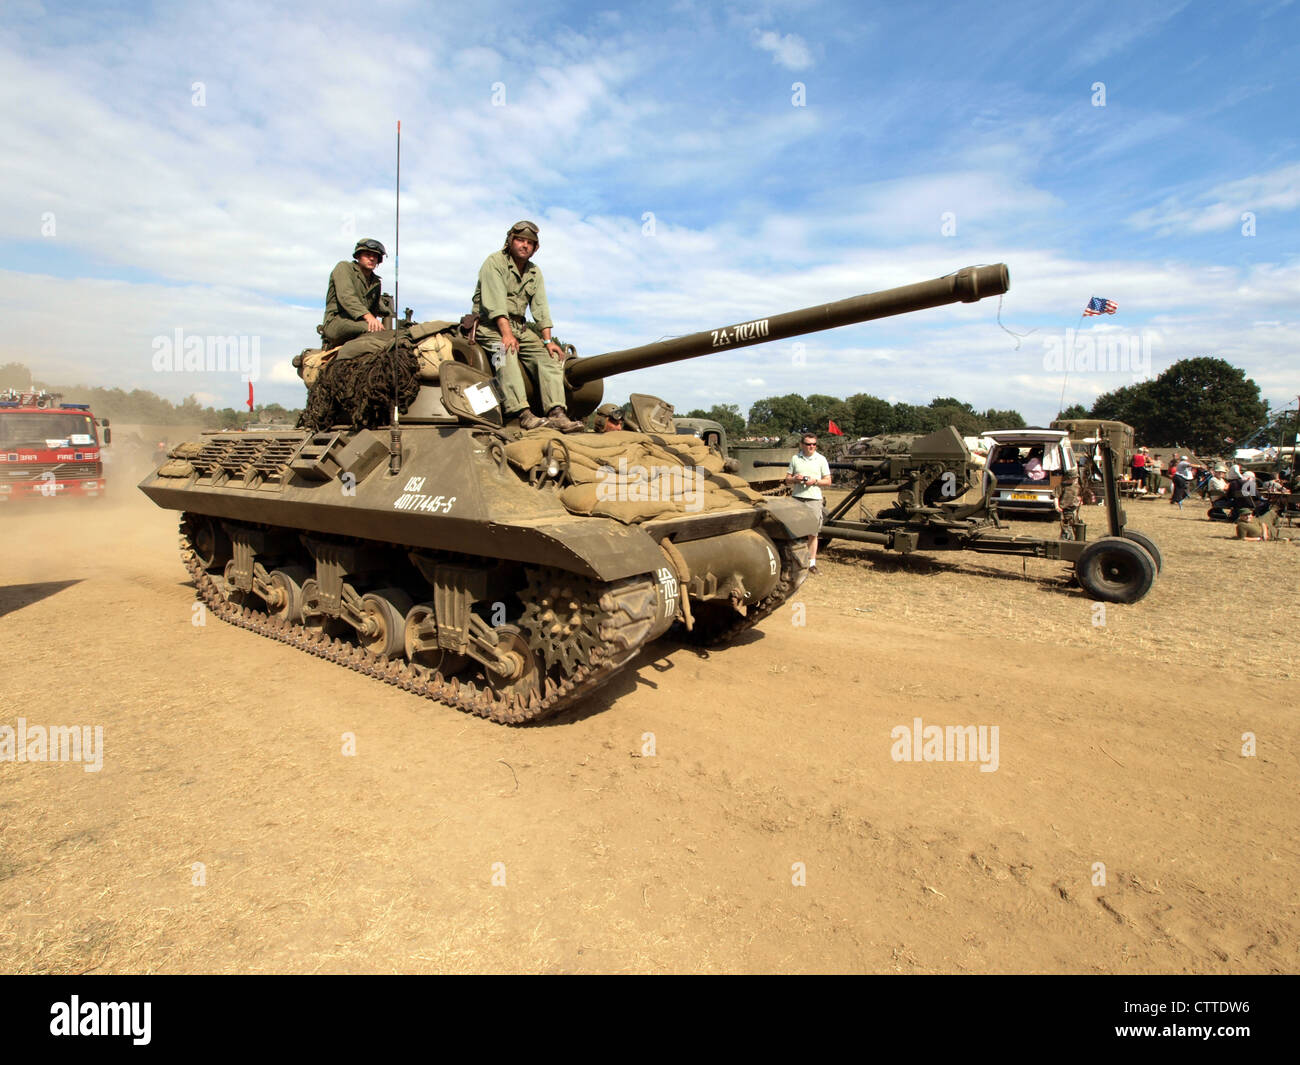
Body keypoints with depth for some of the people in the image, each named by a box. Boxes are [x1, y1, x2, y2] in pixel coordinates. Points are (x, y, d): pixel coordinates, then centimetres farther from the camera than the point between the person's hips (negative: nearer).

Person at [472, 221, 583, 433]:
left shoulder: (535, 272, 14)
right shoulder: (494, 262, -5)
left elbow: (541, 308, 6)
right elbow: (496, 302, -18)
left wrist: (548, 340, -7)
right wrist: (506, 334, -30)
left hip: (520, 327, 6)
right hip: (490, 326, -6)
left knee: (549, 355, -13)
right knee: (506, 351, -35)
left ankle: (556, 413, -26)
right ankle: (523, 413, -46)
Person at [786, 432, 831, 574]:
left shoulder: (821, 459, 7)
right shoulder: (795, 458, 10)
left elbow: (828, 482, 7)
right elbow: (787, 480, 13)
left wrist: (815, 481, -10)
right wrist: (795, 479, -9)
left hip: (814, 499, -1)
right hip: (797, 498, 1)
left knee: (813, 532, -1)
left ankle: (812, 562, 4)